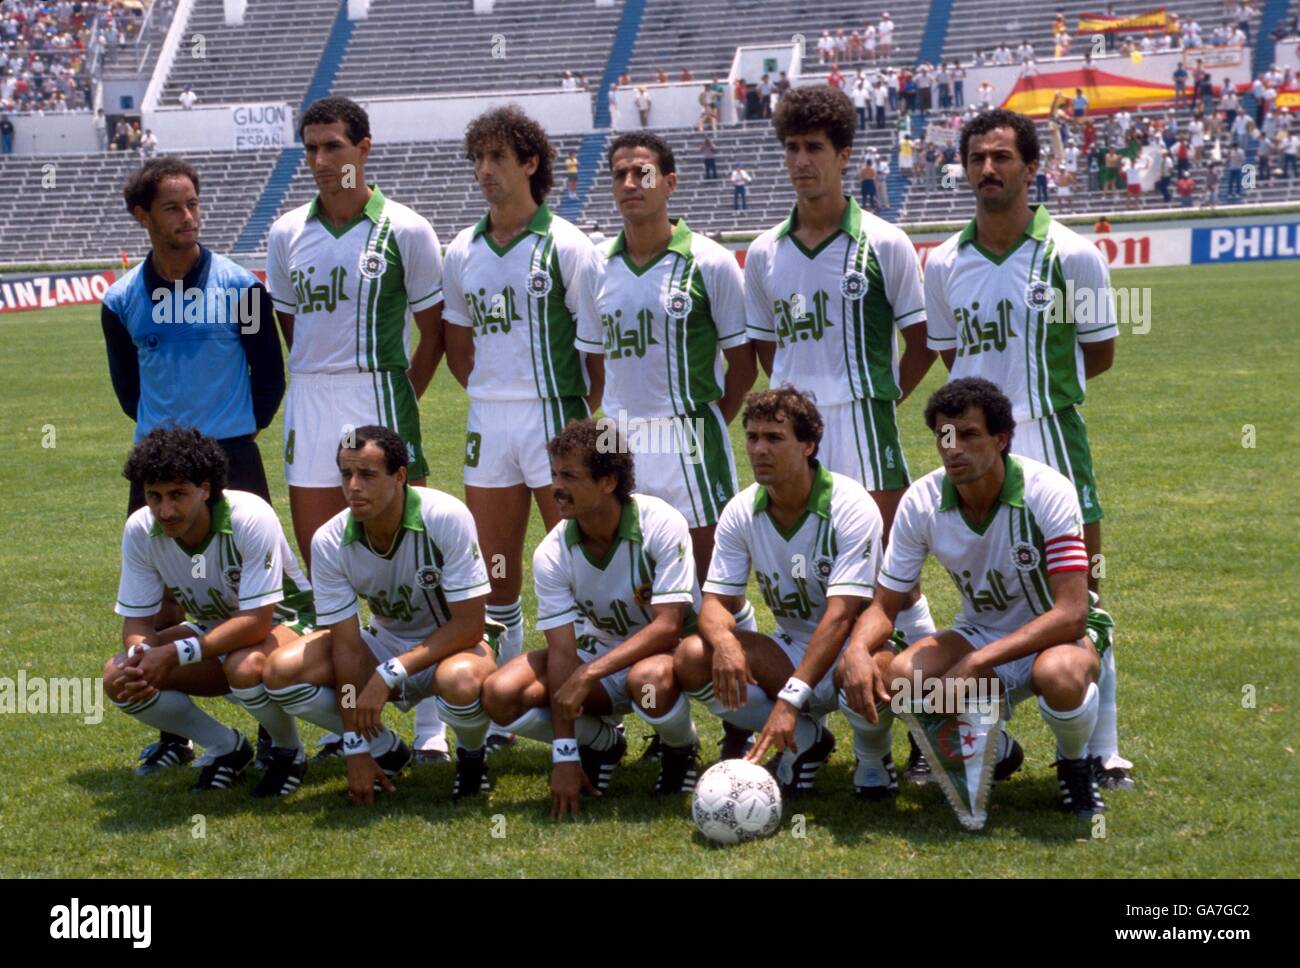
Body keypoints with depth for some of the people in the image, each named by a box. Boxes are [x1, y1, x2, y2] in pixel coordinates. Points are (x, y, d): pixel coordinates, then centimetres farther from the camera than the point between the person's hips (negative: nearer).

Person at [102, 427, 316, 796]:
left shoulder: (251, 518, -31)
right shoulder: (140, 530, -16)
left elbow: (258, 621, -34)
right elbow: (137, 620, -9)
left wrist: (177, 653, -40)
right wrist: (139, 656, -34)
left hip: (282, 623, -6)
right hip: (214, 632, 6)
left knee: (247, 665, -40)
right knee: (119, 677, -17)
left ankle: (288, 750, -7)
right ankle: (227, 747, 4)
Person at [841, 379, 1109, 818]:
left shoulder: (1048, 492, -24)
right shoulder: (922, 502, -13)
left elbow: (1071, 614, -29)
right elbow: (884, 606, -6)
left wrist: (975, 664, -36)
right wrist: (858, 649, -30)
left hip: (1058, 634, -4)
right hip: (980, 631, 4)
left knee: (1060, 677, -41)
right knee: (893, 680, -26)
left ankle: (1074, 764, -3)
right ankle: (995, 750, 7)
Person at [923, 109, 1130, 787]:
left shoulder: (1073, 256, -5)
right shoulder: (943, 265, 5)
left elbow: (1100, 354, 3)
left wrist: (1037, 386, 0)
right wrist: (995, 391, 3)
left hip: (1051, 440, -3)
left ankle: (1102, 748, 4)